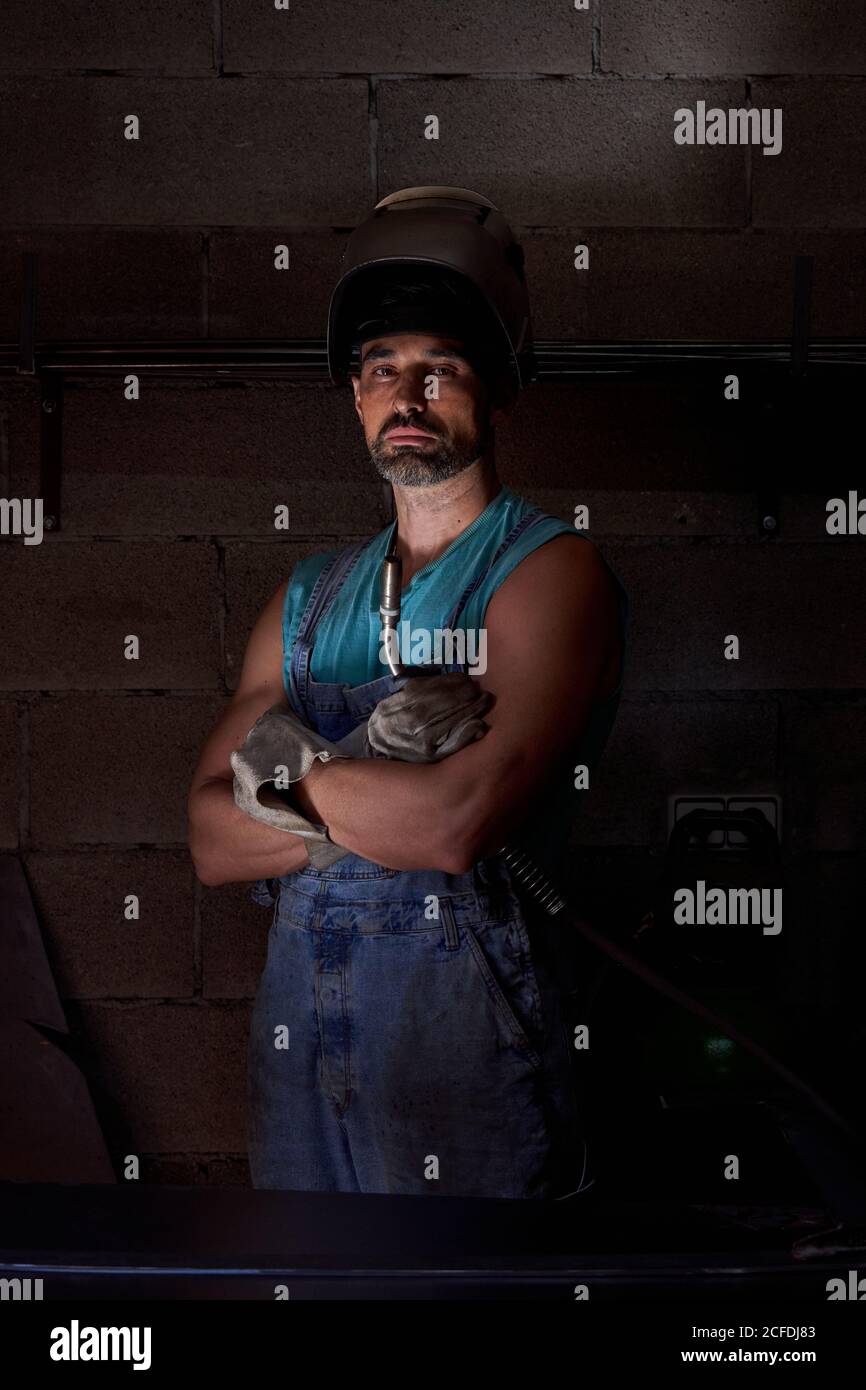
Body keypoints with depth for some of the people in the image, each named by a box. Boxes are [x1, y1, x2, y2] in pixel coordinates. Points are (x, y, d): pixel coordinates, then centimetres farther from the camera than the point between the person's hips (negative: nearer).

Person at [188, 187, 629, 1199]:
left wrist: (291, 764, -6)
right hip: (293, 1024, 5)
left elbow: (459, 825, -22)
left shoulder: (549, 573, -8)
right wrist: (374, 795, -13)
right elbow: (212, 841, 3)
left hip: (464, 1036, -5)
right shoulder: (308, 597, 11)